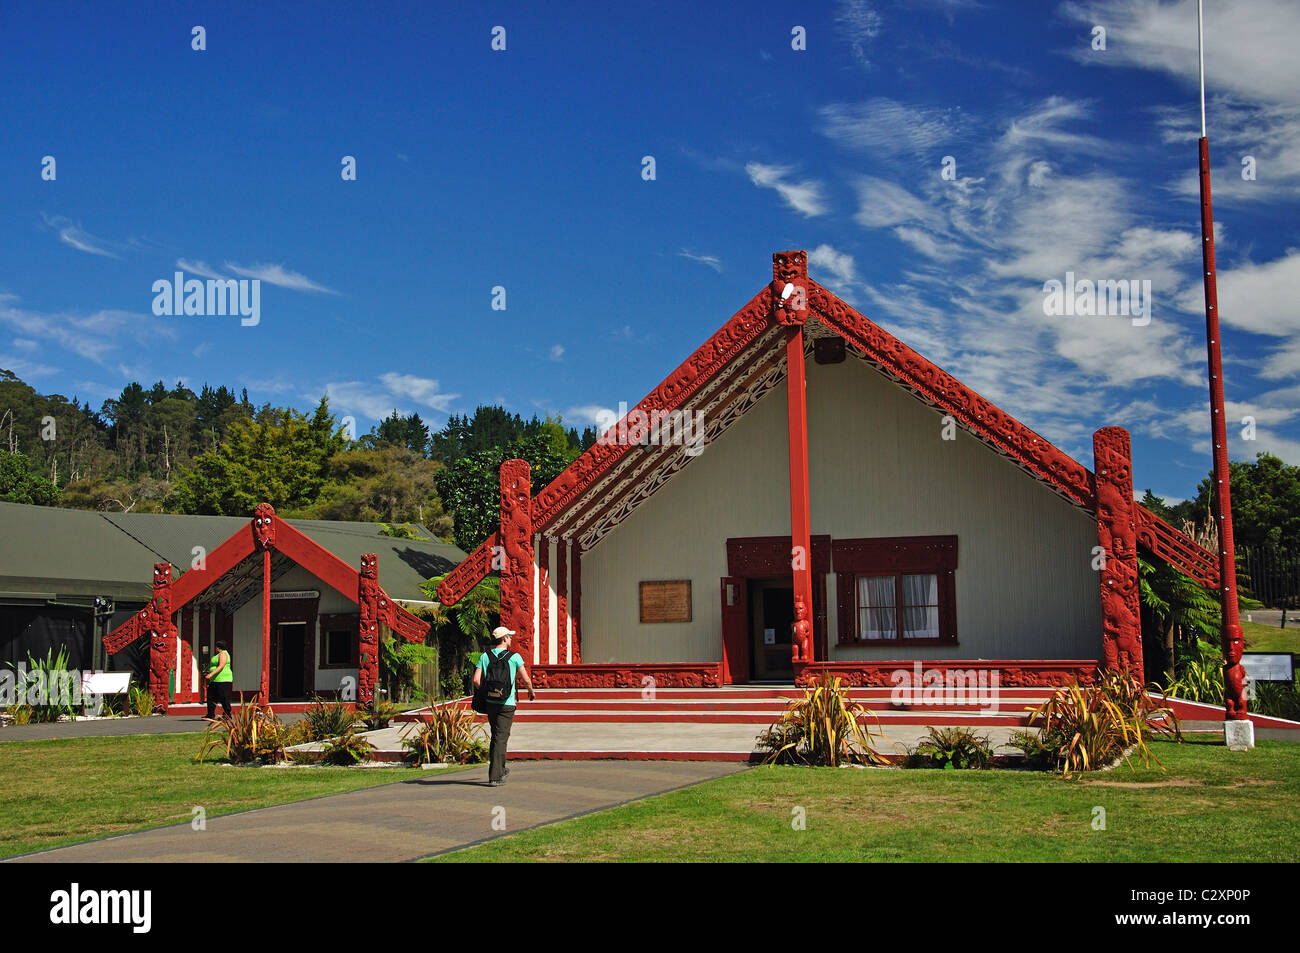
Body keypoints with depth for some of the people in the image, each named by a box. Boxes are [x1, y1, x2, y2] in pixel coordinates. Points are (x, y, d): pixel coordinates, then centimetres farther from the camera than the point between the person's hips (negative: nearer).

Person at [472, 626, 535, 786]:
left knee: (496, 736, 20)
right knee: (500, 738, -4)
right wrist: (531, 692, 20)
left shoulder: (485, 656, 4)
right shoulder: (514, 657, -5)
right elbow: (526, 680, 0)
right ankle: (494, 776, -8)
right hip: (506, 704, -4)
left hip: (490, 702, 4)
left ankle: (500, 769, 31)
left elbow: (476, 680, -4)